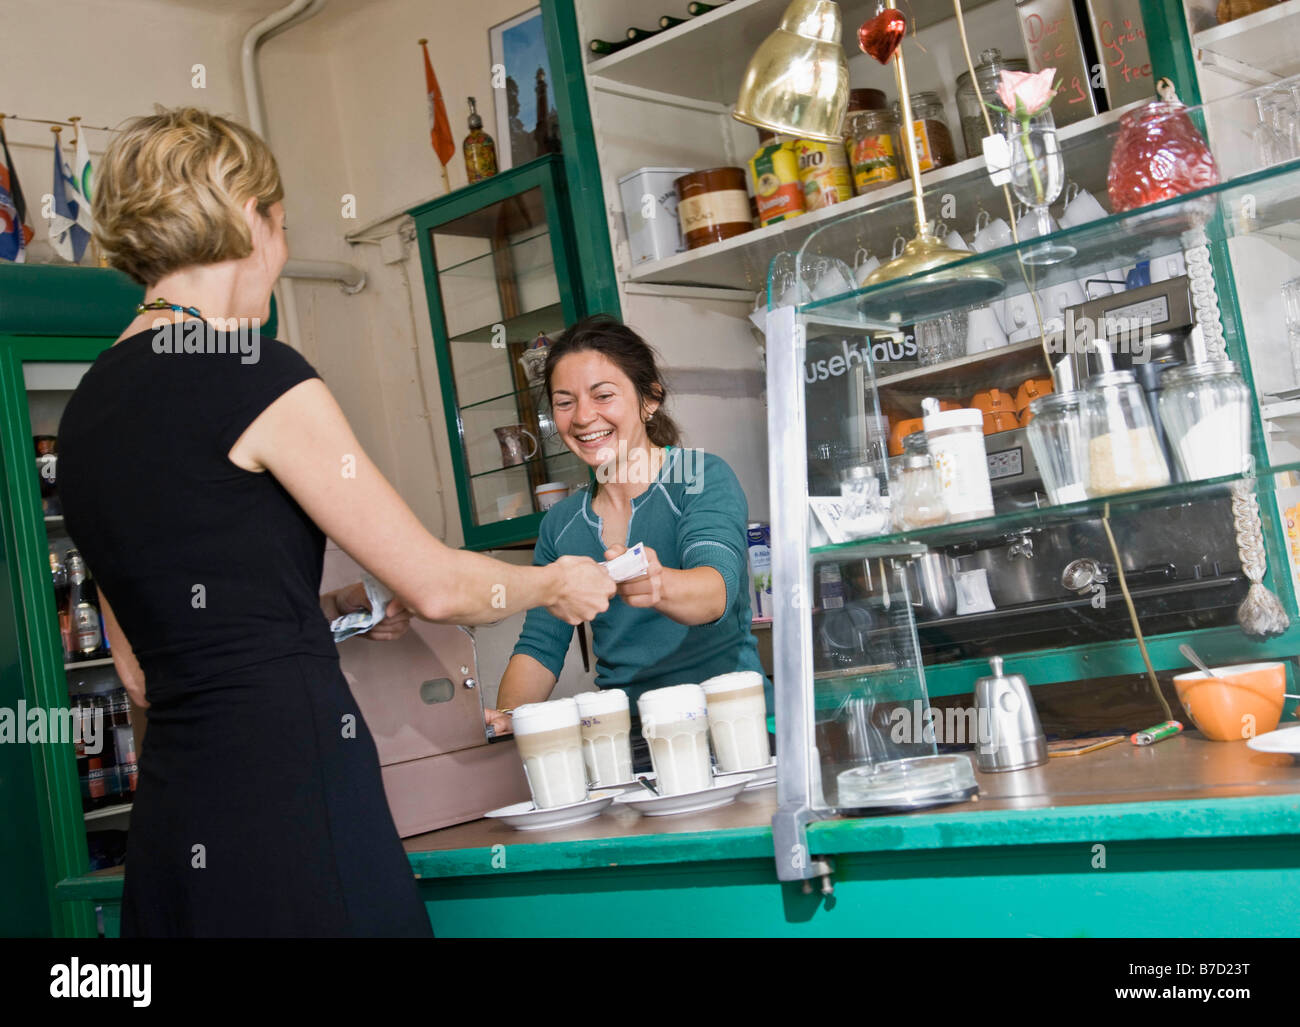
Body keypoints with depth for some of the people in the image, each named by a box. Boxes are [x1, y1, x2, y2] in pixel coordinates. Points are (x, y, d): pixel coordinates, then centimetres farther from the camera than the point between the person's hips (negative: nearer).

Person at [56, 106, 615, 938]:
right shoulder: (252, 377, -11)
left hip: (172, 821, 8)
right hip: (290, 798, -8)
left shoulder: (89, 407, 13)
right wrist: (555, 585, 12)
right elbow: (434, 584, -7)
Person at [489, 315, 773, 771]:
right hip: (626, 739, 6)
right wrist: (508, 714, -7)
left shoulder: (704, 479, -2)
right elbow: (540, 647, 14)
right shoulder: (561, 525, 13)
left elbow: (718, 586, -20)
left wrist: (659, 586, -43)